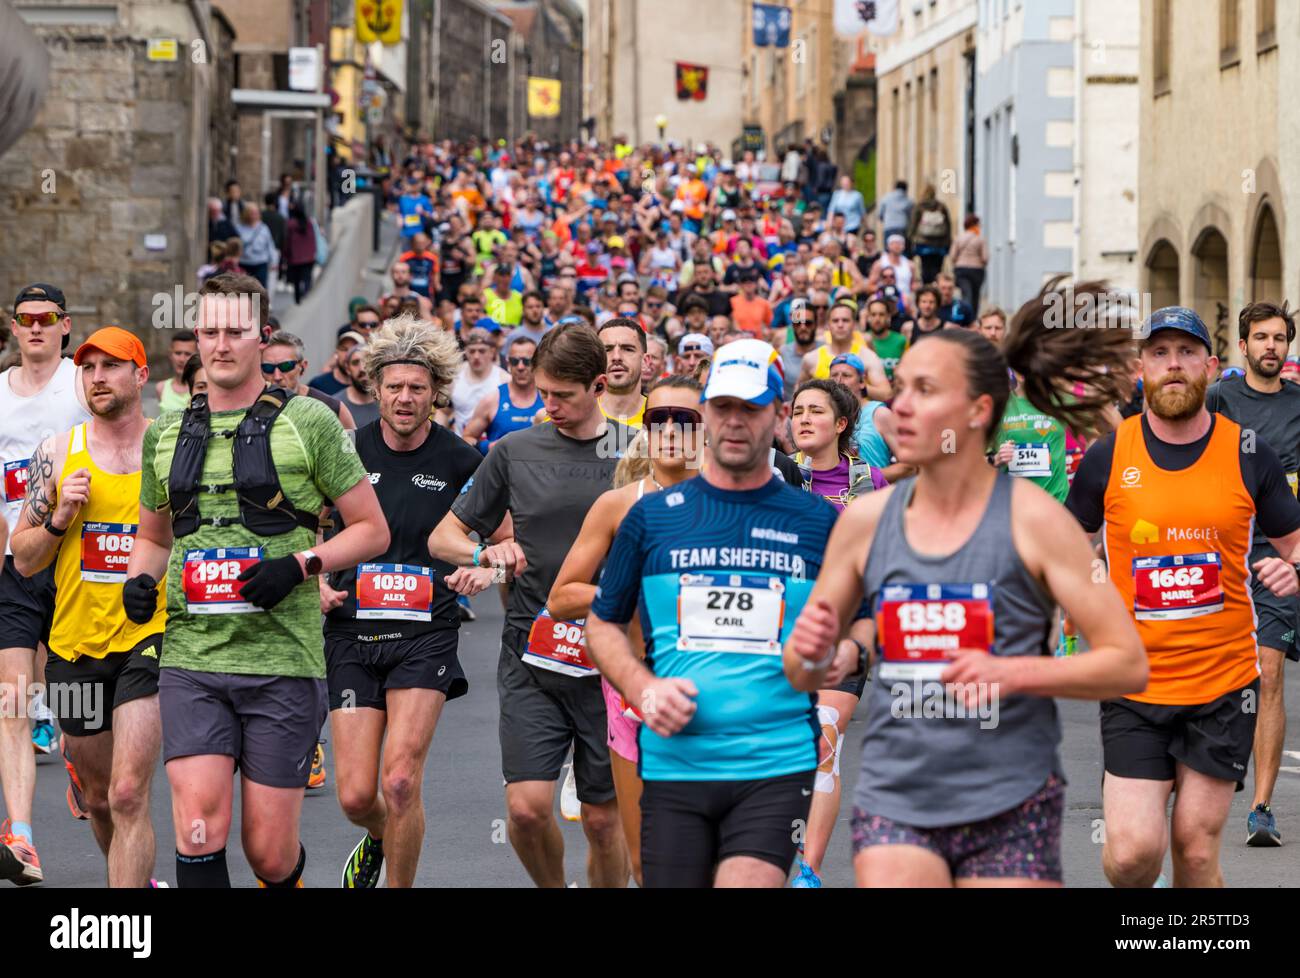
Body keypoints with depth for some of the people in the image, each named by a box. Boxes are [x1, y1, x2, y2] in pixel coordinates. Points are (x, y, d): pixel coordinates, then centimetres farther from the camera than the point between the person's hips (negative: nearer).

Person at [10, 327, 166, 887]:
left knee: (128, 796, -15)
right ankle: (134, 881, 42)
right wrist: (60, 519, -10)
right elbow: (23, 560, 7)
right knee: (98, 796, 15)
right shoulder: (58, 452, 4)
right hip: (76, 641, 3)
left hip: (150, 637, -3)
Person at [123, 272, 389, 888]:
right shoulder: (166, 434, 12)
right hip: (190, 661, 2)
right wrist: (139, 580, 5)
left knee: (268, 852, 3)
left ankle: (291, 875, 38)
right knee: (199, 832, -15)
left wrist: (300, 564, -13)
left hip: (283, 660, -2)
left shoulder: (308, 423, 1)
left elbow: (373, 531, 3)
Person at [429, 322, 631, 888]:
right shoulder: (515, 452, 6)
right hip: (532, 656, 1)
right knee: (527, 807, -10)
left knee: (603, 819, 3)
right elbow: (443, 536, 13)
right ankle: (553, 889, 18)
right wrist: (485, 553, -9)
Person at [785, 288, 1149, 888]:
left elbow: (1128, 663, -6)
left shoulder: (1032, 518, -5)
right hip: (894, 804, 2)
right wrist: (812, 653, -9)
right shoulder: (865, 520, 5)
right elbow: (803, 674, 14)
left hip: (1010, 808, -2)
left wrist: (1013, 672, -19)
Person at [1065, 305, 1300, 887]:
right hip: (1135, 681, 0)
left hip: (1225, 685, 1)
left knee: (1197, 852, 2)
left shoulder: (1249, 455, 0)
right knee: (1133, 852, -9)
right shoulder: (1108, 457, 0)